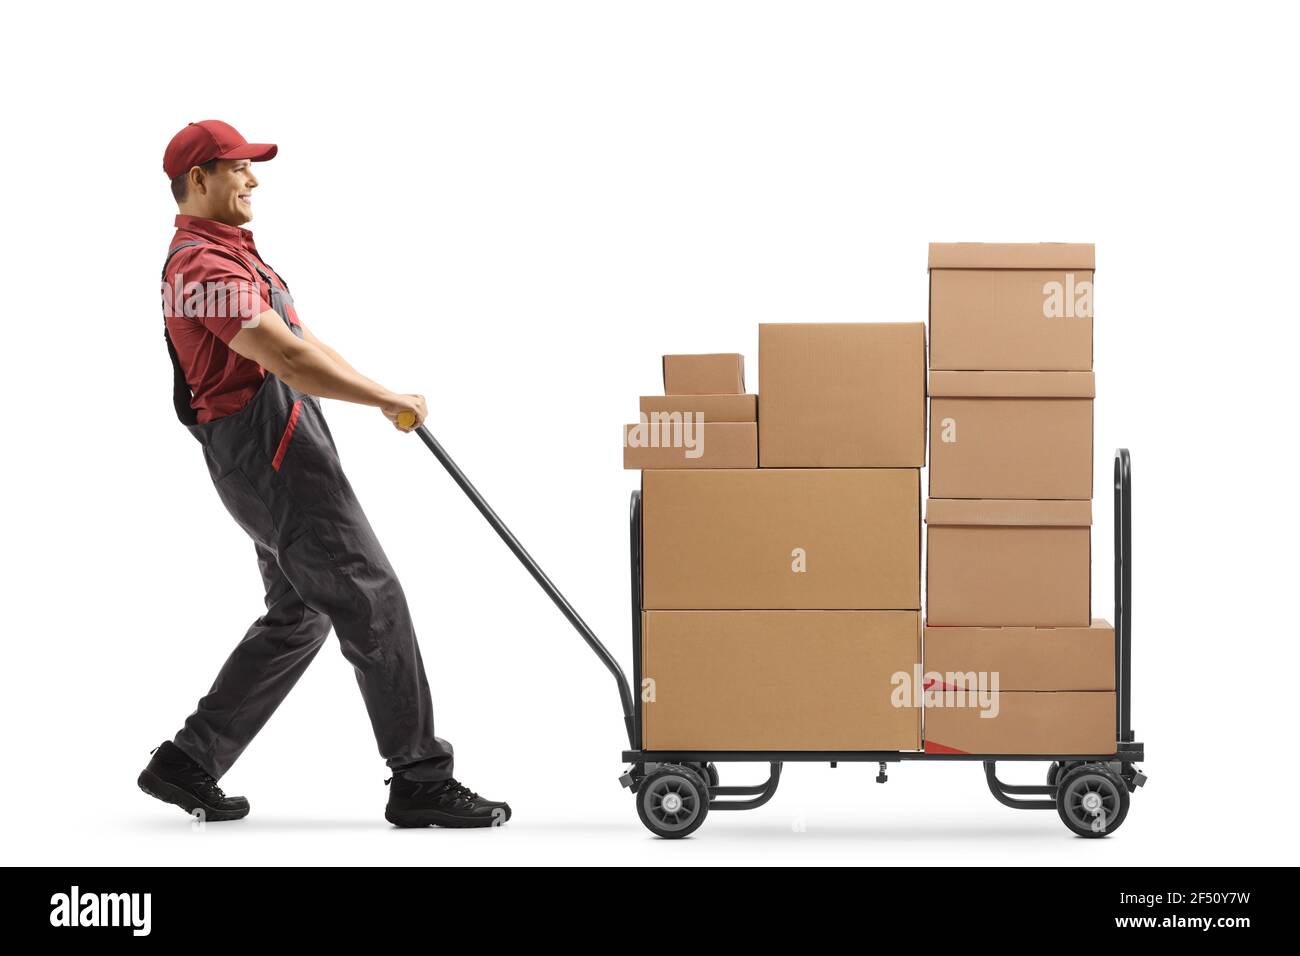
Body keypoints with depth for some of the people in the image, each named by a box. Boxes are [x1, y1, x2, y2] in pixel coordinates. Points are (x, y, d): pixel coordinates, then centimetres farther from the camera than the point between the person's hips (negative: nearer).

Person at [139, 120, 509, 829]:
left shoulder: (228, 253, 20)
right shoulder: (204, 264, -16)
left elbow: (297, 339, 25)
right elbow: (286, 358, -24)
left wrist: (381, 392, 21)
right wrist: (387, 399, -18)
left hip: (273, 449, 11)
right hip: (270, 448, -11)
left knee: (297, 614, 15)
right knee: (371, 602, -8)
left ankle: (188, 763, 17)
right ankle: (419, 782, -4)